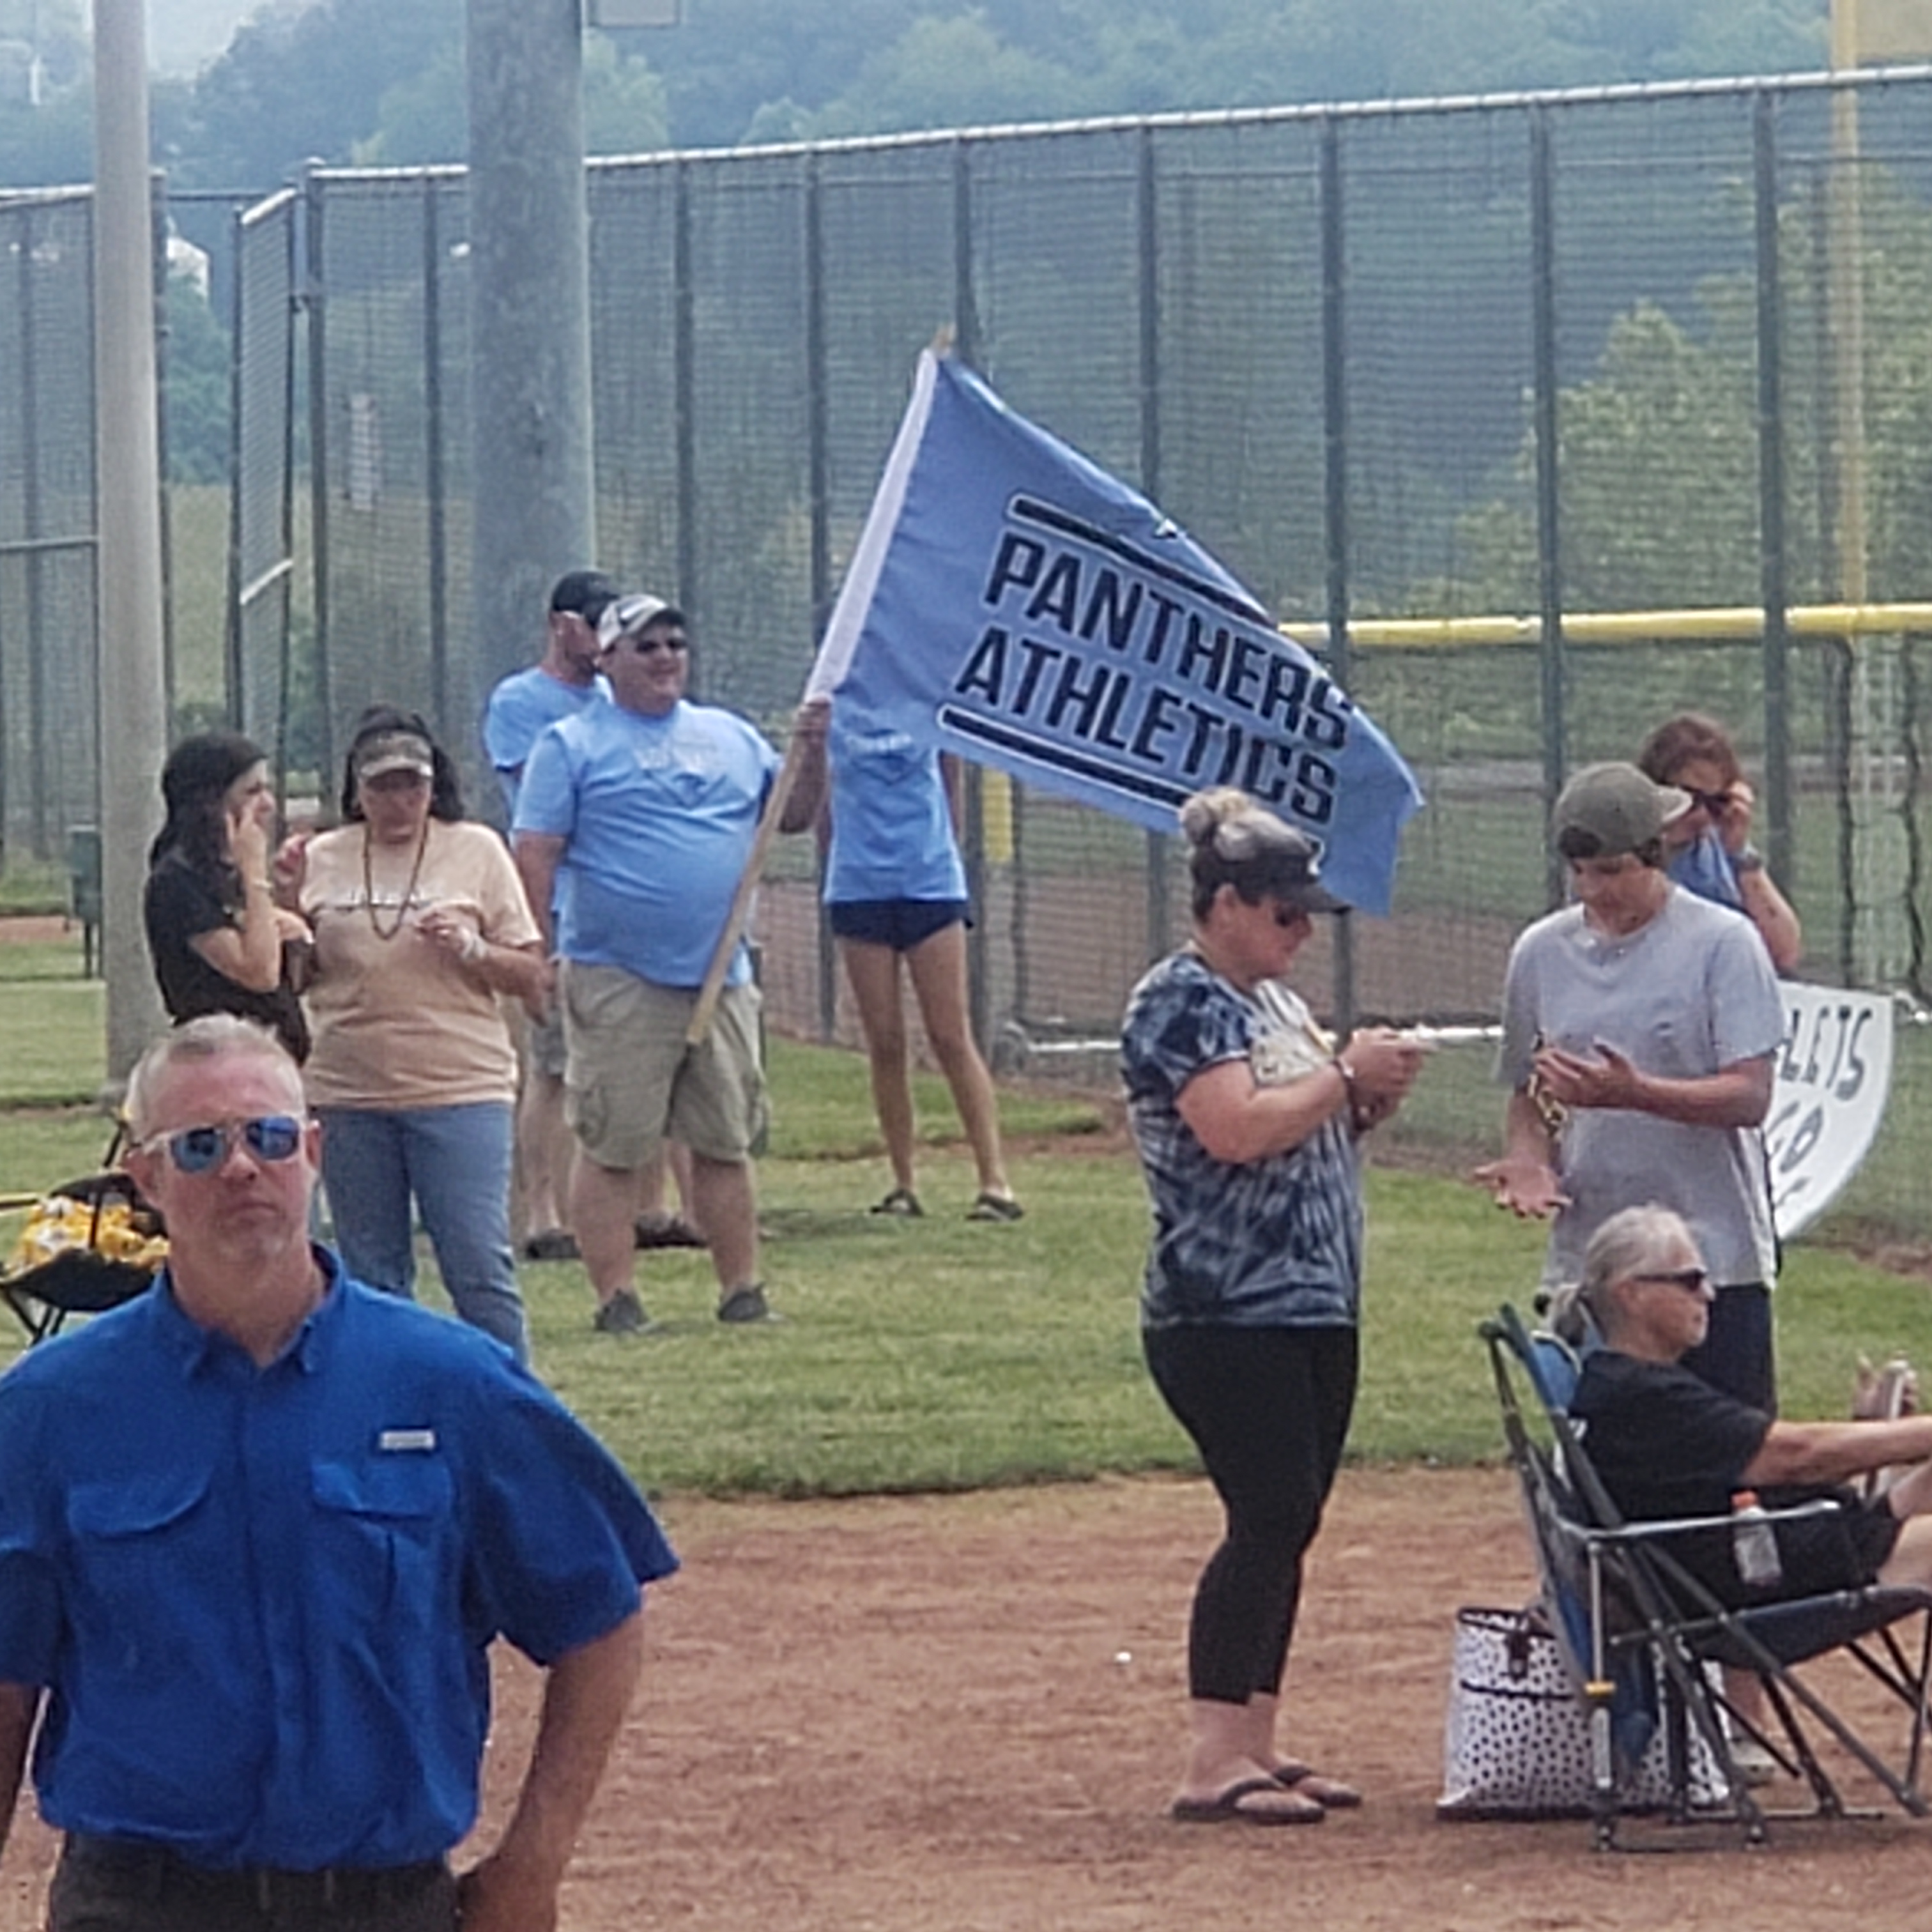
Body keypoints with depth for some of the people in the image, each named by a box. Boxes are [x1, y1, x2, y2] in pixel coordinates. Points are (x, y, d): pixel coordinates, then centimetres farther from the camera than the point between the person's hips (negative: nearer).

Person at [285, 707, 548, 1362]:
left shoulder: (475, 851, 4)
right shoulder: (323, 860, 9)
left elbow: (532, 977, 4)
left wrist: (470, 949, -13)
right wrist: (291, 910, -4)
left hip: (460, 1091, -3)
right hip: (348, 1093, 3)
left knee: (480, 1270, -8)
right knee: (372, 1279, 7)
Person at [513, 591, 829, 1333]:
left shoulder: (731, 738, 17)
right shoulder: (572, 746, 1)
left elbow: (793, 817, 20)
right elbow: (534, 855, -4)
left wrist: (812, 753, 1)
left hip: (721, 979, 5)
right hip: (618, 985, -5)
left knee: (726, 1144, 9)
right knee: (611, 1148, -4)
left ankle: (742, 1290, 15)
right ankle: (615, 1298, -1)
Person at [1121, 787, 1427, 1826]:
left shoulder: (1271, 998, 17)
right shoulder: (1178, 1004, -11)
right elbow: (1238, 1130, -24)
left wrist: (1366, 1099, 6)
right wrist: (1347, 1073, -15)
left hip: (1313, 1312, 10)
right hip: (1228, 1320, -10)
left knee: (1289, 1526, 9)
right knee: (1268, 1521, -14)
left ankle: (1255, 1746, 14)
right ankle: (1211, 1765, -14)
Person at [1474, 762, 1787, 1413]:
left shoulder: (1723, 943, -6)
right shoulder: (1541, 952, 8)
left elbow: (1750, 1097, -13)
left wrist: (1633, 1093, -28)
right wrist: (1528, 1159, -5)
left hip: (1716, 1261, -4)